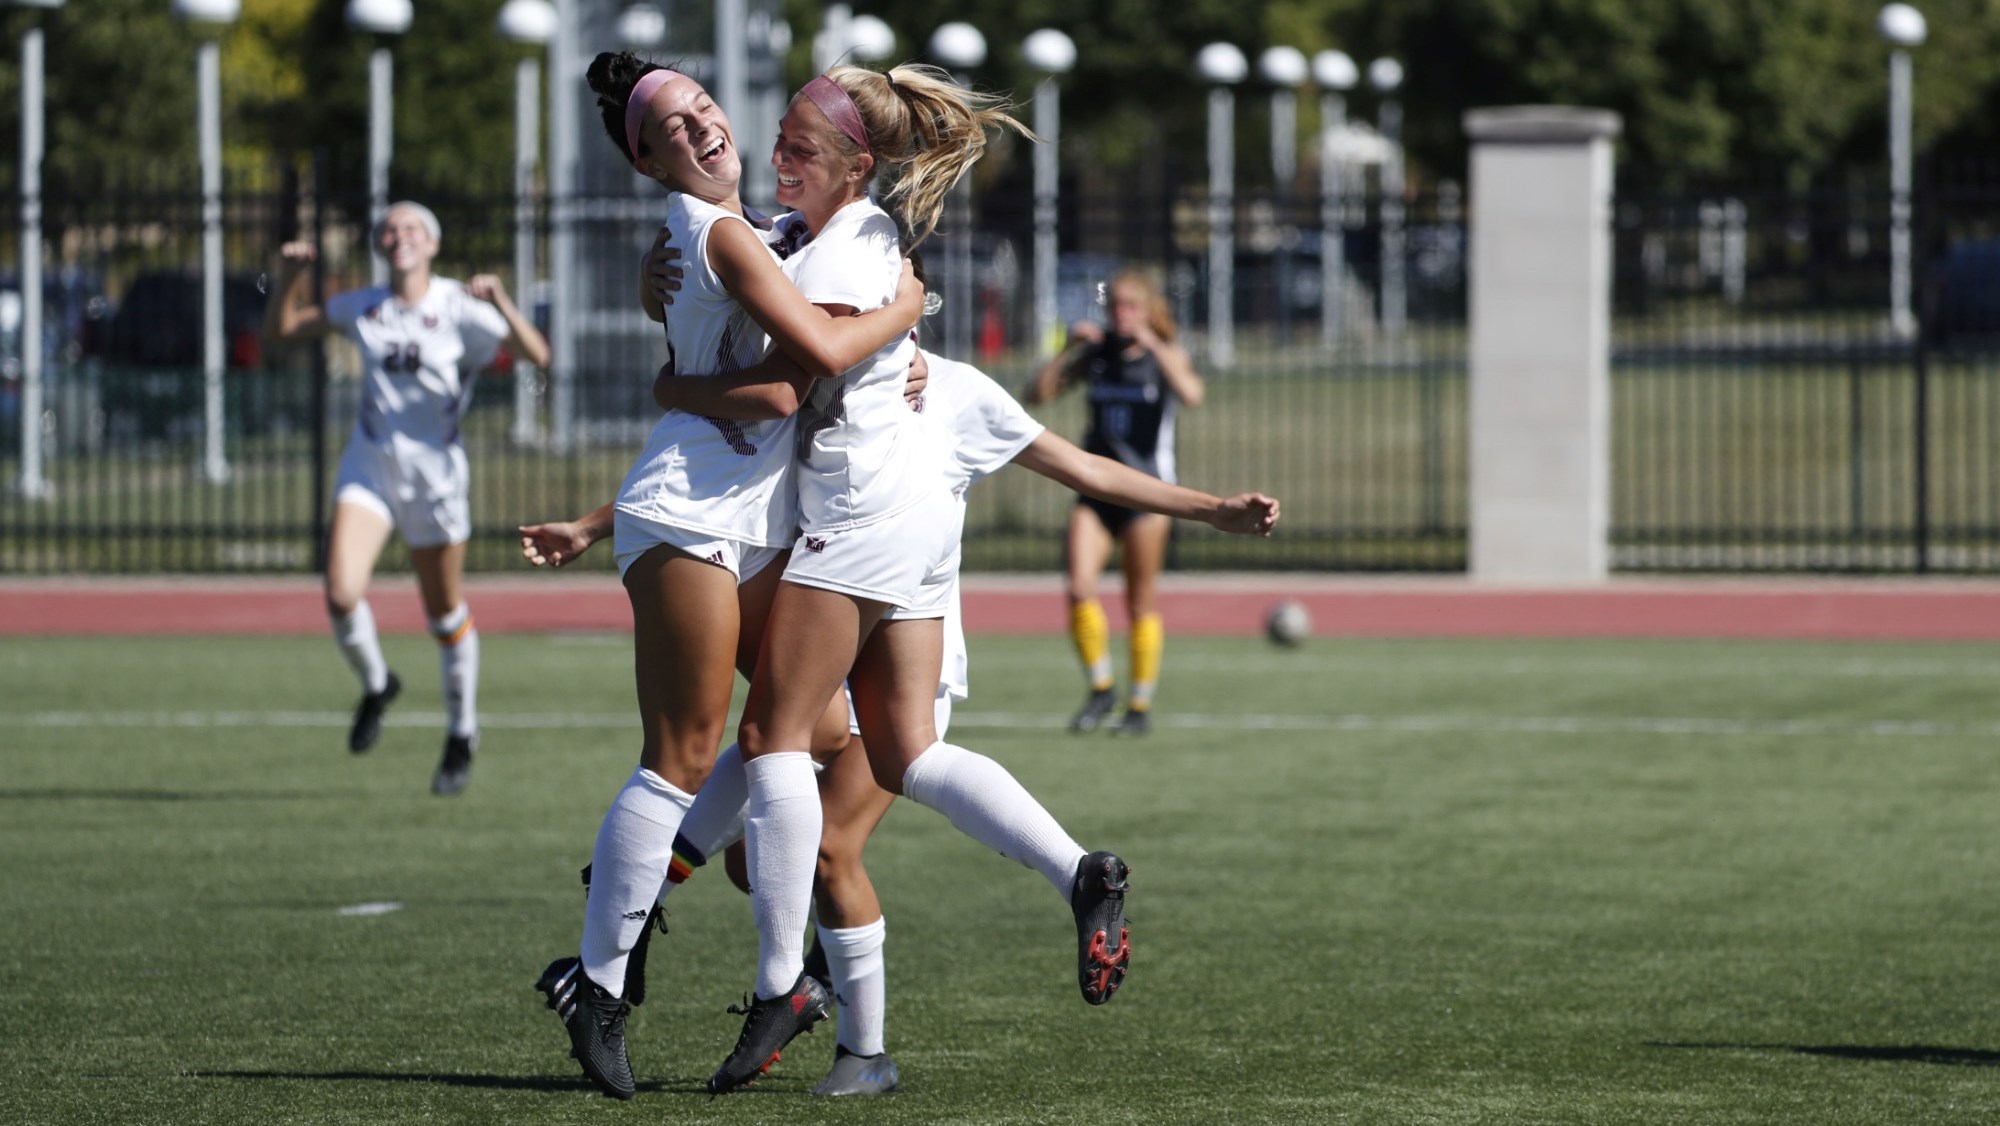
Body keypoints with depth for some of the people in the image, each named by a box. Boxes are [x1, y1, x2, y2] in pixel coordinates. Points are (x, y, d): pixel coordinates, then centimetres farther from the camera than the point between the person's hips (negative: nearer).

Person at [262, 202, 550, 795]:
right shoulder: (361, 307, 4)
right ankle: (375, 685, 14)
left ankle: (462, 735, 29)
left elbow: (537, 354, -17)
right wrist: (290, 278, -3)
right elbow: (279, 330, 14)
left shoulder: (460, 309, -8)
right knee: (341, 596, -17)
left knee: (445, 613, 8)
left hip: (435, 473, -2)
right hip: (369, 467, 2)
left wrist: (502, 305, -33)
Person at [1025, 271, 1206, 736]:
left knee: (1140, 602, 2)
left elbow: (1191, 393, -22)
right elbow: (1037, 394, 1)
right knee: (1079, 586, -13)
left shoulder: (1165, 356, 0)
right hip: (1096, 488, 3)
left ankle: (1140, 705, 15)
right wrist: (1069, 350, -7)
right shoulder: (1097, 355, 7)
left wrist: (1153, 344, -22)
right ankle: (1100, 688, 5)